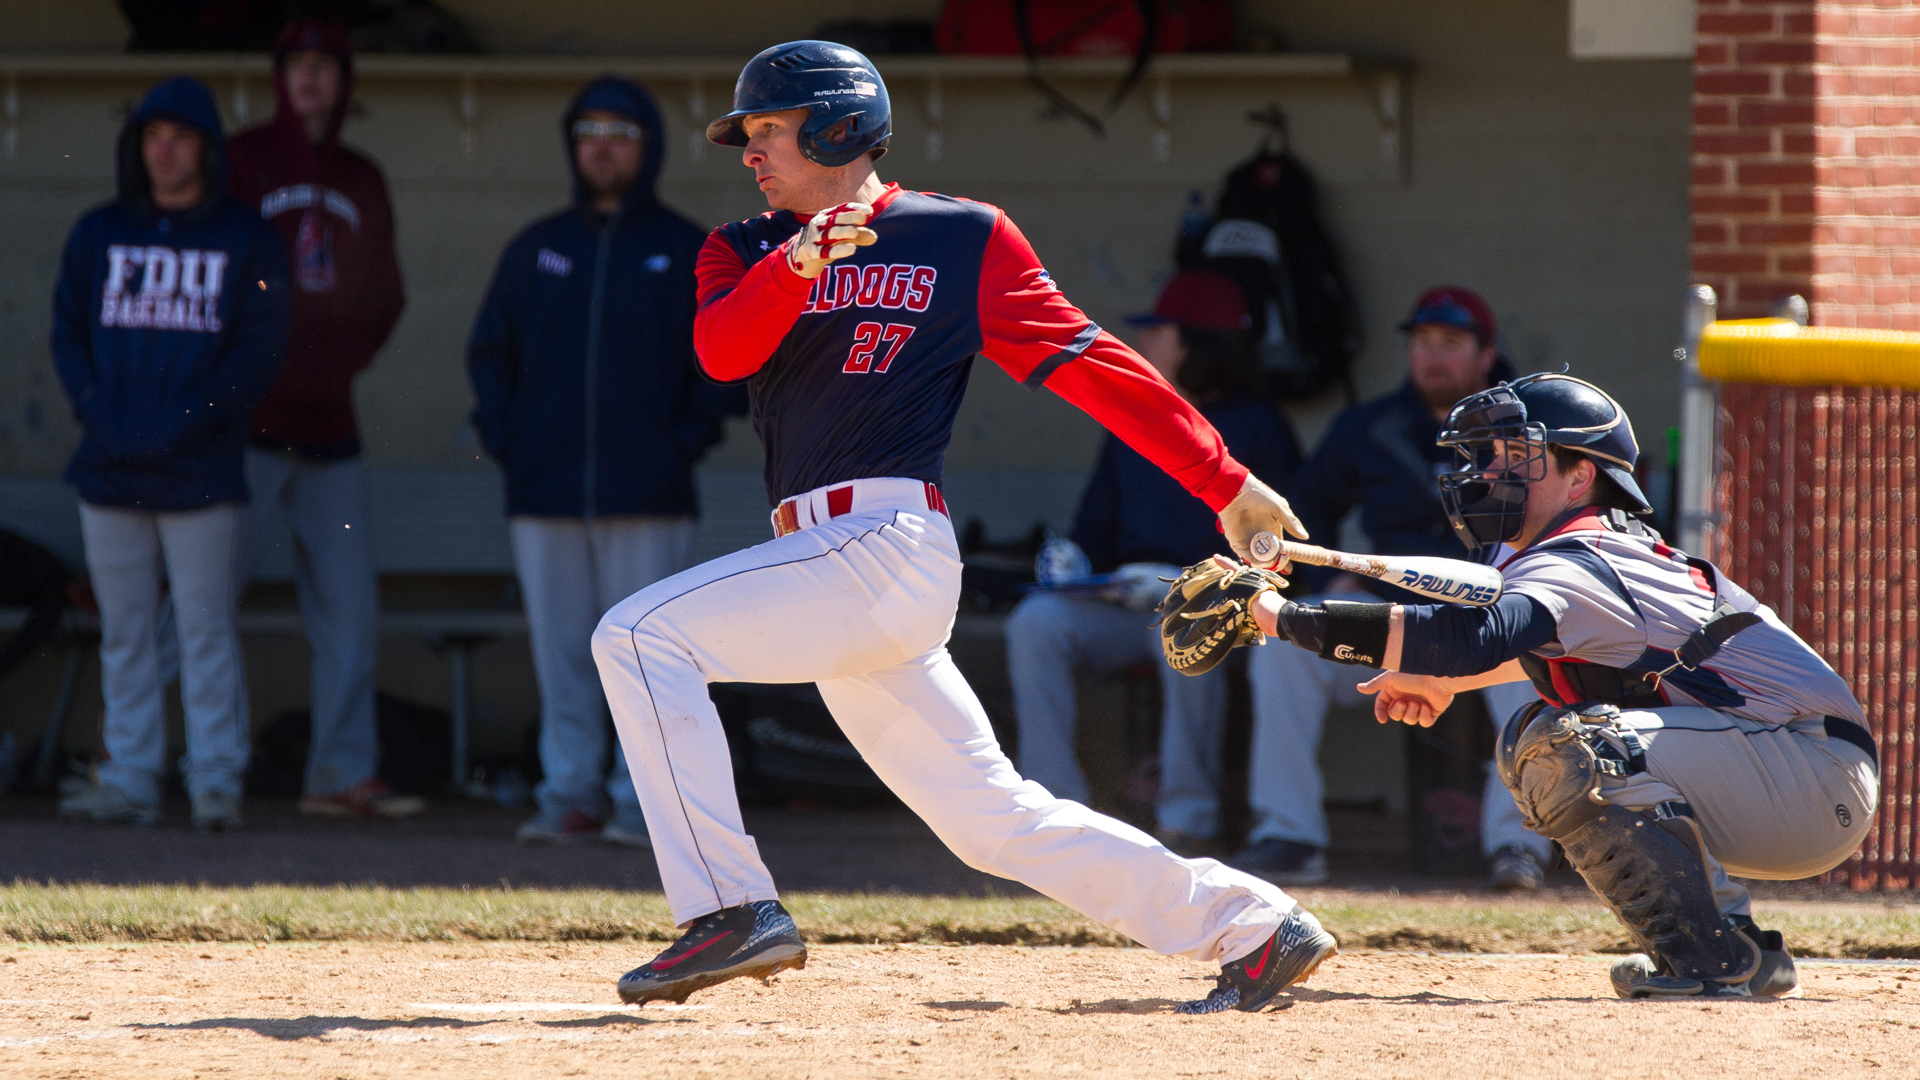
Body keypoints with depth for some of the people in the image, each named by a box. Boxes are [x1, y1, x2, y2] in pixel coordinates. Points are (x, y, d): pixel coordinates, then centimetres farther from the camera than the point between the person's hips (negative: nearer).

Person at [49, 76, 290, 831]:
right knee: (124, 634, 5)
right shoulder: (98, 235, 12)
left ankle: (216, 782, -2)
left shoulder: (245, 240, 3)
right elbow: (68, 332, 10)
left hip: (201, 476, -3)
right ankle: (129, 782, 8)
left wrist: (192, 421, -12)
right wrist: (95, 408, -7)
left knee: (206, 631, -5)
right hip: (110, 471, 3)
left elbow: (259, 346, -2)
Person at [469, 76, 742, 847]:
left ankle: (640, 798, -2)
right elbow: (490, 350, 16)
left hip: (647, 494, -3)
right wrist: (501, 436, 3)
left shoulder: (686, 253, 5)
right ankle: (569, 794, 6)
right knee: (560, 652, 2)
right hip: (545, 494, 3)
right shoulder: (537, 249, 13)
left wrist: (687, 440, -5)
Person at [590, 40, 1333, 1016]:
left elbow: (1085, 361, 1)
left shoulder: (961, 239, 3)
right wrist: (795, 266, -24)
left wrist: (1224, 485, -2)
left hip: (886, 543, -6)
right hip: (839, 572, 6)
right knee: (992, 819, 7)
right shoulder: (745, 251, 17)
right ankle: (1249, 926, 11)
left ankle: (732, 909, -21)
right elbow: (722, 350, -4)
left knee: (643, 634, -18)